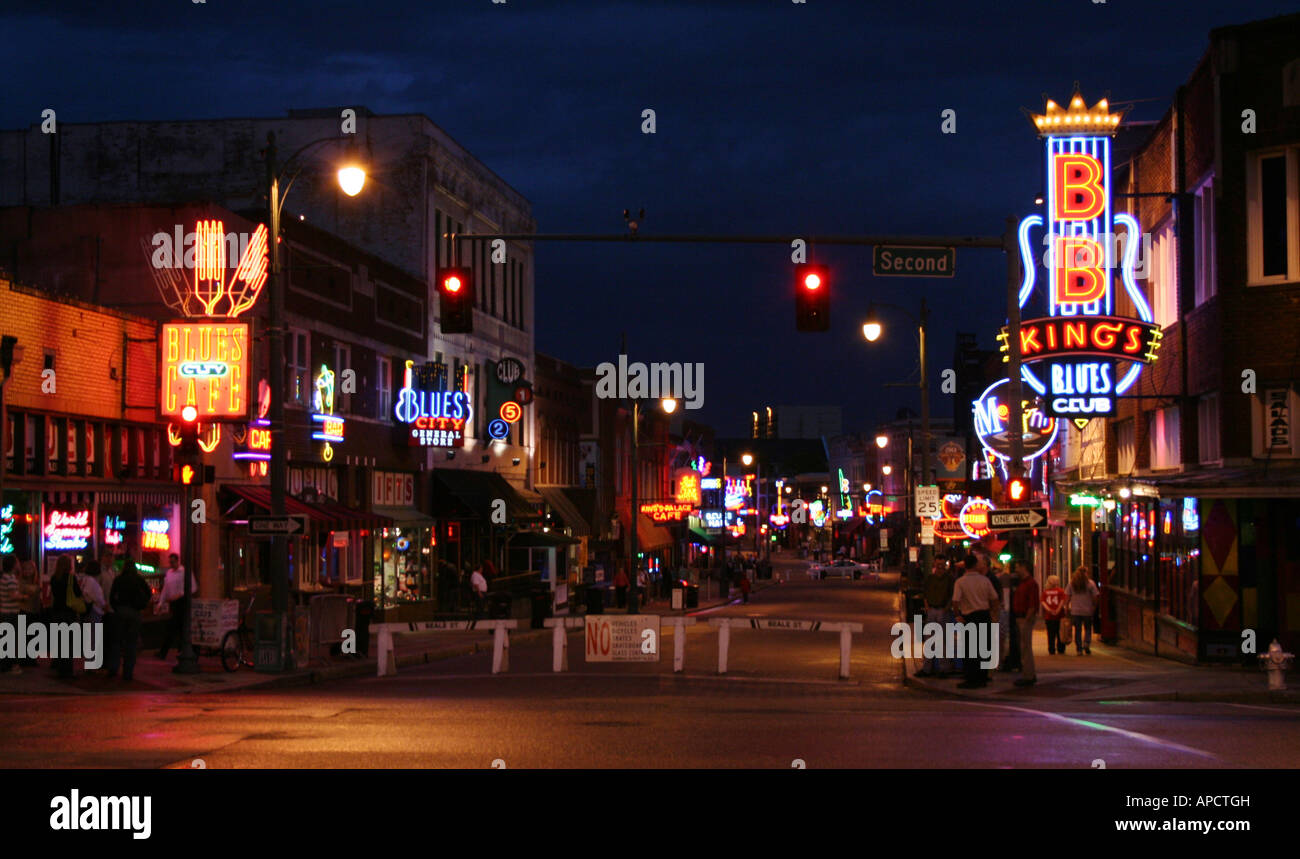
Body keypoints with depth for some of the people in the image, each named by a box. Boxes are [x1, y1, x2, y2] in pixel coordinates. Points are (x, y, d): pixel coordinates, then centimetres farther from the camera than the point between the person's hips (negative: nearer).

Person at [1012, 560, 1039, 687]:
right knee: (1024, 647, 13)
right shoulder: (1021, 583, 18)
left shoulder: (1031, 583, -13)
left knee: (1026, 647, -9)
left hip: (1026, 618, -10)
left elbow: (1032, 605, -19)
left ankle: (1027, 676, -8)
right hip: (1019, 618, 10)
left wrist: (1026, 620, -20)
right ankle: (1031, 675, 19)